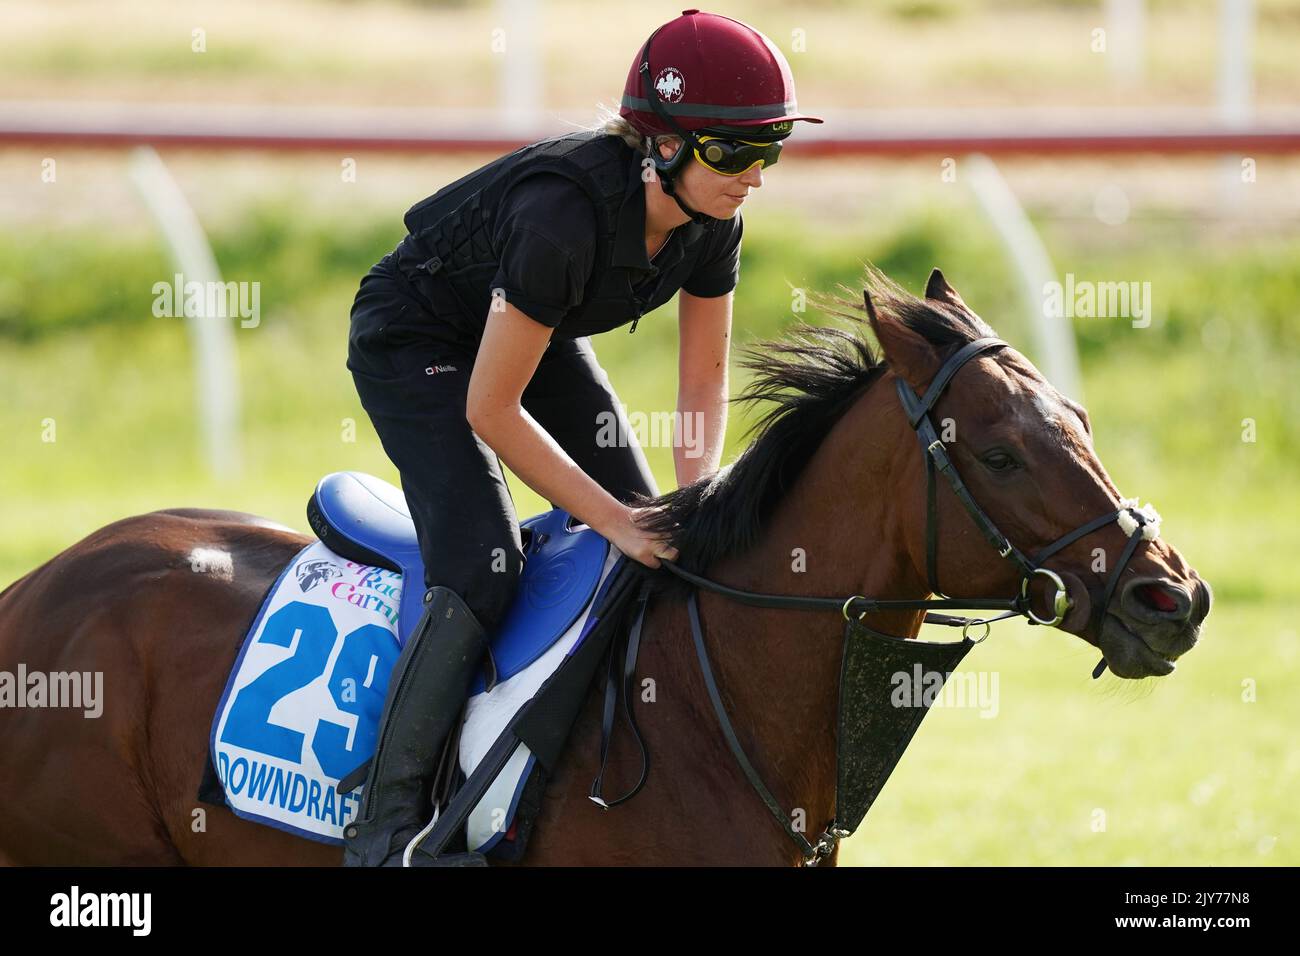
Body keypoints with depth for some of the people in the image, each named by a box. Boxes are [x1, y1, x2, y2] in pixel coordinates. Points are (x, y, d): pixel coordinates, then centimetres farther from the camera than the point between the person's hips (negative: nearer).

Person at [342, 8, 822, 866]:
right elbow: (490, 410, -33)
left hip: (539, 333, 8)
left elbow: (705, 381, -3)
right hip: (415, 338, -8)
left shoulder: (712, 223, -18)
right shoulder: (565, 213, -40)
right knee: (481, 571, -23)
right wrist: (613, 521, -30)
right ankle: (386, 827, -17)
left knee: (654, 543, 1)